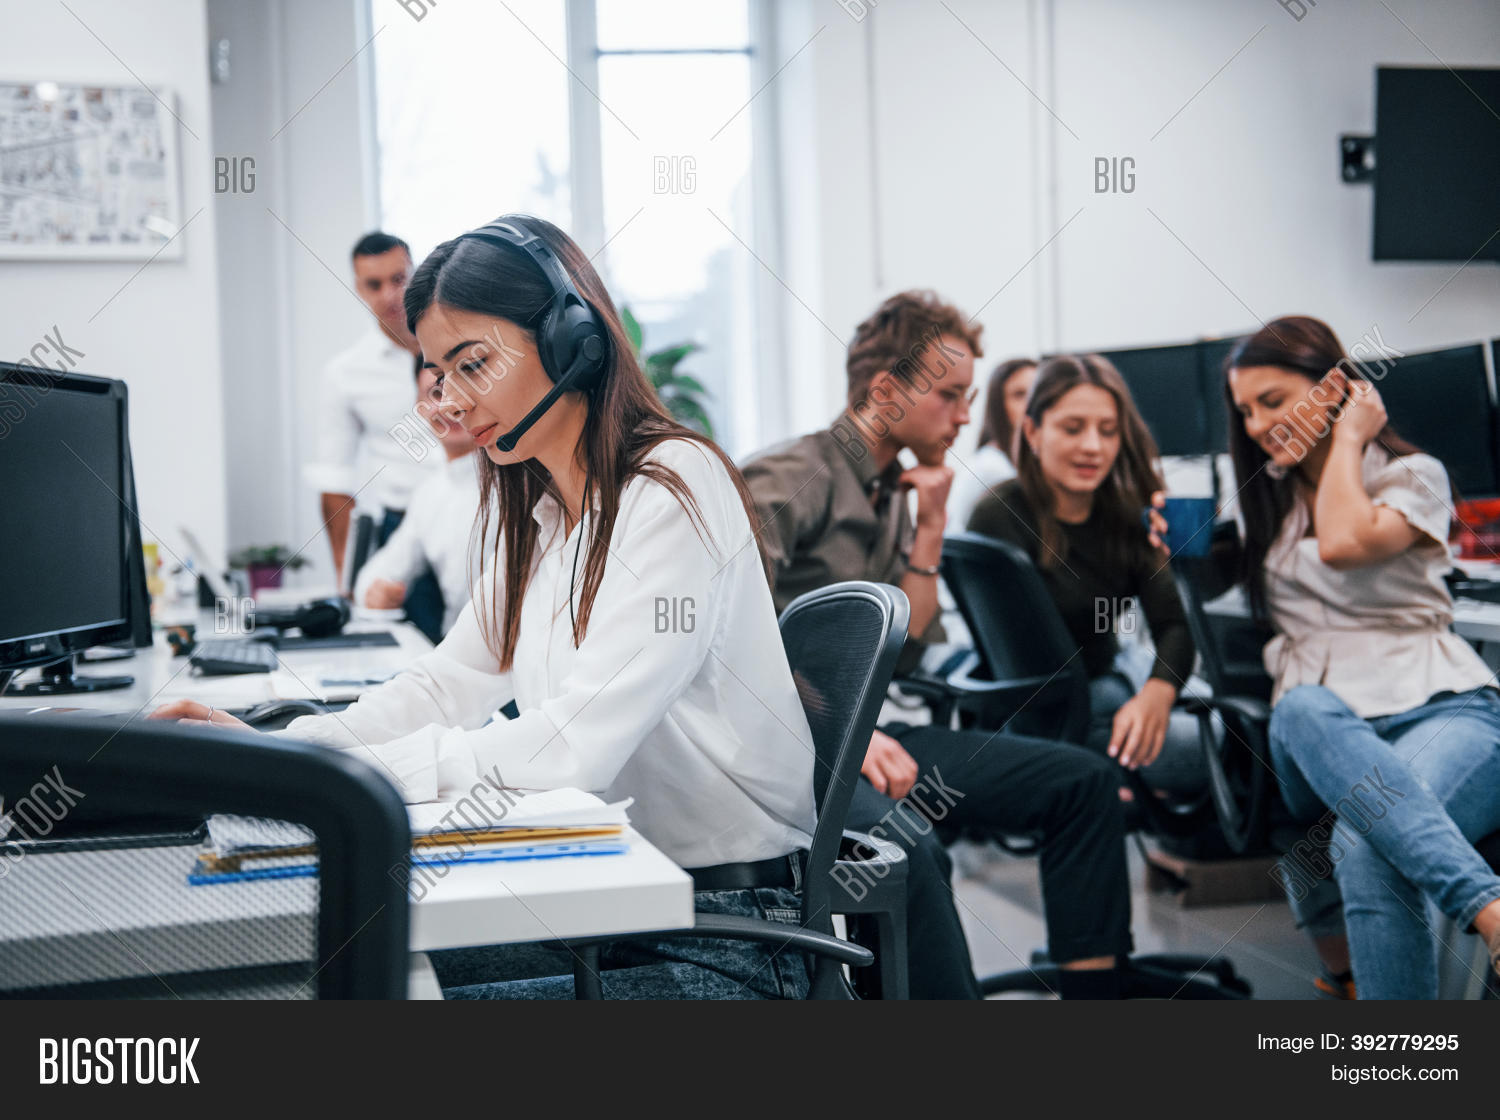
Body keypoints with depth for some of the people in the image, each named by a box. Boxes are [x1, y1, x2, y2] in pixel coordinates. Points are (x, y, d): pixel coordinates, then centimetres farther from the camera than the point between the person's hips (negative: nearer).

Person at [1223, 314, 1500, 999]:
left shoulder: (1413, 475, 10)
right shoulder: (1263, 494, 26)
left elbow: (1342, 545, -11)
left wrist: (1348, 439, 3)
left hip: (1438, 706, -2)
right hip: (1317, 731, 3)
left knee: (1367, 852, -38)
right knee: (1301, 710, -39)